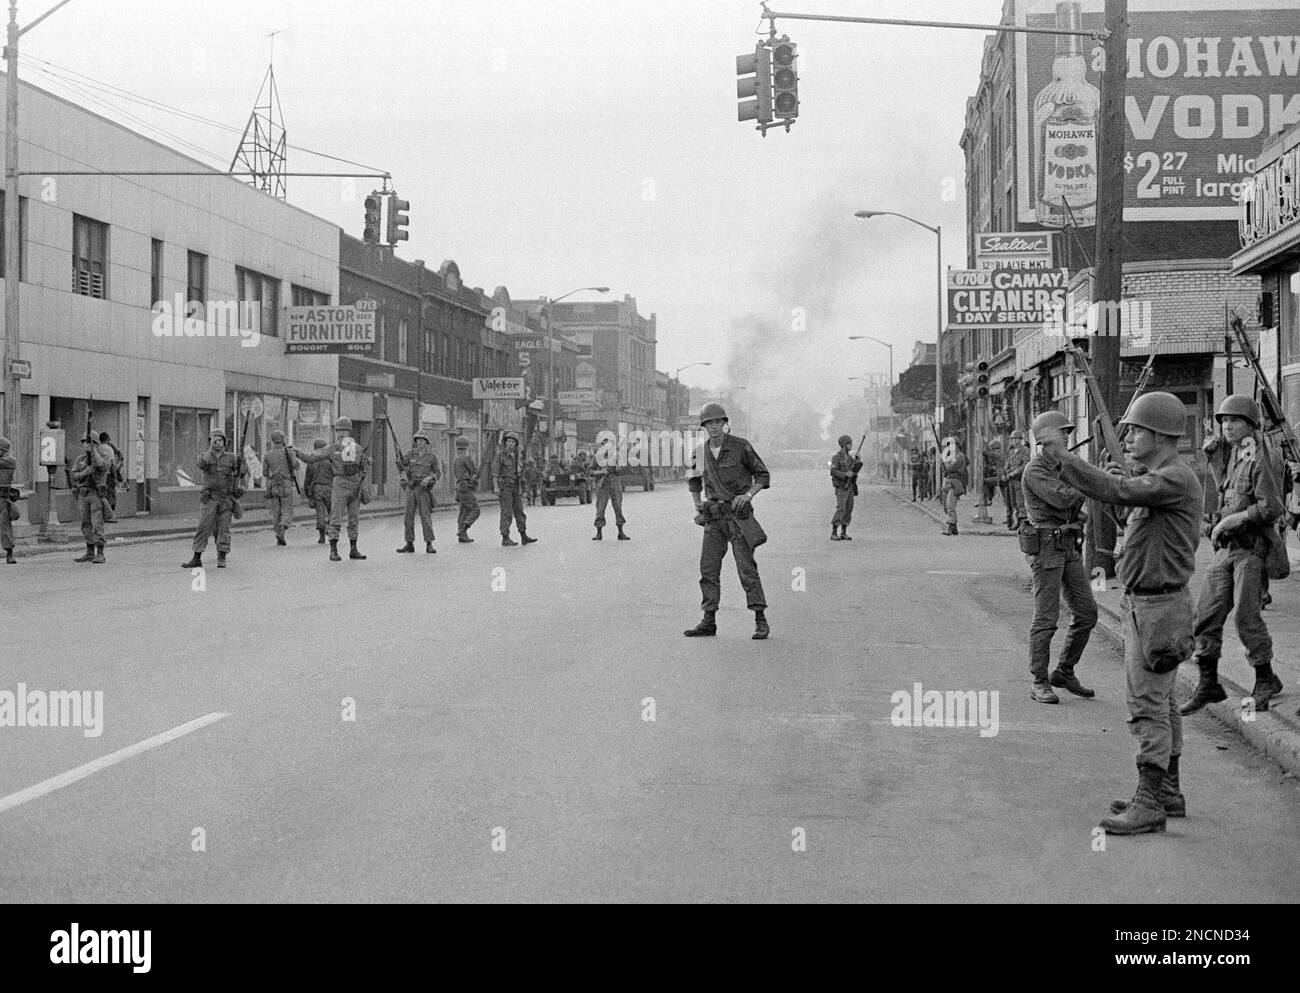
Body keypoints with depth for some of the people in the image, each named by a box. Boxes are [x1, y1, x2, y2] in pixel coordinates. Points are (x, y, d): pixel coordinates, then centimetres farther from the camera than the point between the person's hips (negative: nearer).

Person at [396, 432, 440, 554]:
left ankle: (429, 545, -6)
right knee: (409, 516, 5)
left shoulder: (432, 456, -2)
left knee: (426, 516, -8)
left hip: (424, 489, -3)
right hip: (411, 489, 3)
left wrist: (428, 479, -15)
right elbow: (402, 466, 16)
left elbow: (438, 474, 3)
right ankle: (410, 544, 13)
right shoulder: (411, 454, 4)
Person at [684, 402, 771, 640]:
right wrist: (698, 508, 11)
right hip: (714, 517, 5)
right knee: (708, 568, 1)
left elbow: (763, 476, 0)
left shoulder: (740, 446, -7)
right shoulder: (701, 452, 6)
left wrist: (748, 494, -16)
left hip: (738, 513, -5)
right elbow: (693, 480, 24)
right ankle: (709, 622, 8)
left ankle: (761, 621, -3)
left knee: (746, 567, -9)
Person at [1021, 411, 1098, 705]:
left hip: (1069, 547, 8)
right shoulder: (1035, 470, -12)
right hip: (1045, 546, -8)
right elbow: (1062, 498, -24)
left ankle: (1064, 673, 19)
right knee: (1046, 618, -5)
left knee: (1086, 612, 6)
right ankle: (1040, 683, 4)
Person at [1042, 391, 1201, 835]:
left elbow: (1115, 493, -31)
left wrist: (1061, 457, -28)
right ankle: (1167, 792, 26)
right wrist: (1123, 481, 9)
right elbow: (1135, 507, 24)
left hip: (1158, 607, -11)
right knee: (1160, 702, 17)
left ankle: (1149, 804, -4)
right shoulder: (1157, 476, 13)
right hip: (1144, 603, 11)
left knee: (1148, 706, -8)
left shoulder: (1175, 478, -19)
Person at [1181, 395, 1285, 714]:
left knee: (1246, 616, -6)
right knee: (1207, 615, 2)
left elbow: (1272, 508, -19)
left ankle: (1265, 680, 12)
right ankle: (1208, 685, 9)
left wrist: (1229, 521, -16)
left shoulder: (1258, 460, -10)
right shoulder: (1230, 459, 15)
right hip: (1225, 549, 8)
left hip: (1251, 549, -8)